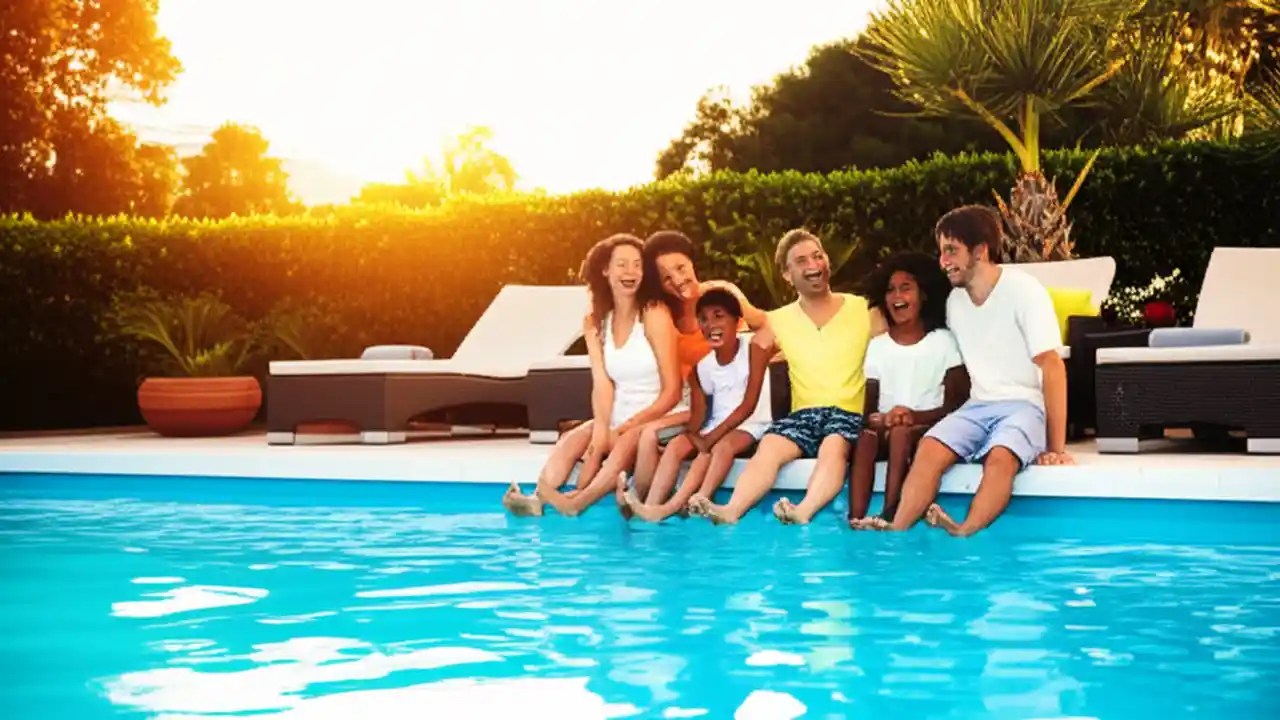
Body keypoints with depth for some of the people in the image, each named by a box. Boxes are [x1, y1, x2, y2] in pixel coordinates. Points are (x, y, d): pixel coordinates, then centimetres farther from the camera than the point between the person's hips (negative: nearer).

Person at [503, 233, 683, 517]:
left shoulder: (654, 315, -9)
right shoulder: (595, 322, 6)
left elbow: (672, 391, -12)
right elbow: (602, 384, -6)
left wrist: (630, 425, -18)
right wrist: (600, 432, -21)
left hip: (654, 420, -5)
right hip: (617, 420, 5)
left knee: (626, 444, -34)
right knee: (571, 442, -20)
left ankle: (577, 502, -51)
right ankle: (538, 499, -42)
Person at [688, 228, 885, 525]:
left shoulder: (864, 310, 6)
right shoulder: (778, 321, 12)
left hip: (850, 414, -2)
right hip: (804, 413, 2)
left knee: (835, 445, -35)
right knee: (769, 446, -28)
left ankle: (803, 513, -57)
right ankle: (731, 511, -47)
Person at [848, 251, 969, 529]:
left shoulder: (943, 341, 4)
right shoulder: (877, 346, 13)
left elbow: (956, 403, -4)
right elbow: (869, 404, 7)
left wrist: (916, 415, -21)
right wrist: (876, 418, -18)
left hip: (929, 428, -2)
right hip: (885, 428, 3)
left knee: (901, 432, -38)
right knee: (865, 437, -34)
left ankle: (889, 514, -45)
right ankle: (855, 519, -46)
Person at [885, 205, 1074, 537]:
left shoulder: (1024, 290, -10)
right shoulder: (955, 301, 9)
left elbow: (1052, 367, -14)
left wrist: (1057, 447, -18)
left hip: (1025, 405, -4)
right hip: (978, 405, 5)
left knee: (1000, 458, -37)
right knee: (929, 449, -26)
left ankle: (964, 535, -51)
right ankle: (895, 533, -37)